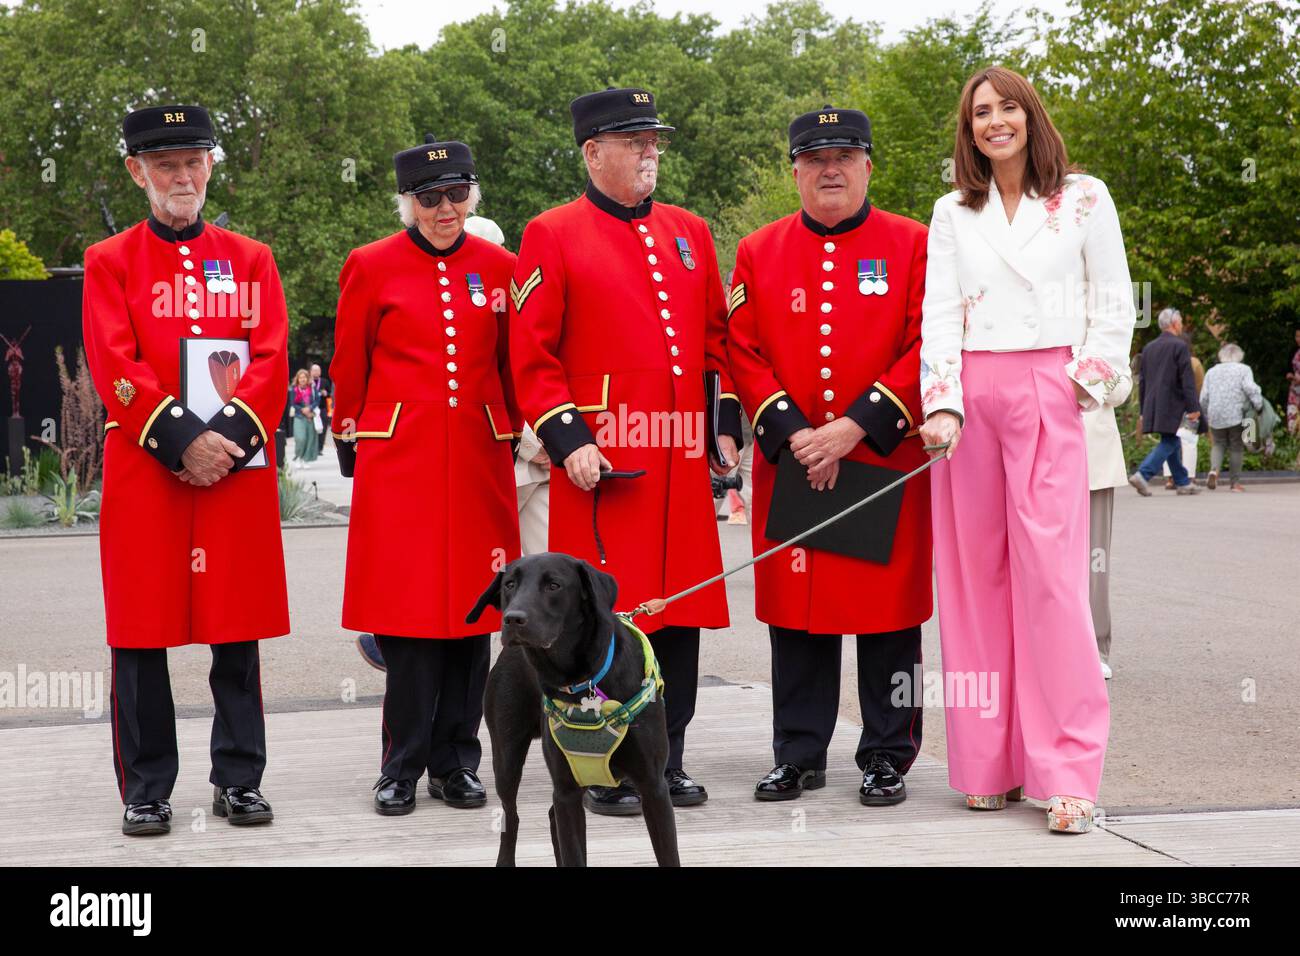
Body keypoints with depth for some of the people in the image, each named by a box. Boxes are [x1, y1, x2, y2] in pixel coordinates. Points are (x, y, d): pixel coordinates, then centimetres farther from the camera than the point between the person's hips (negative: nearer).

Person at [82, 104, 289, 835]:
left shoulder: (252, 260, 10)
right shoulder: (110, 262, 6)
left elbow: (272, 359, 1)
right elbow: (114, 366, -5)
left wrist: (229, 436, -13)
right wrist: (181, 439, -15)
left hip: (239, 472, 1)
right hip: (144, 472, -1)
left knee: (238, 630, 5)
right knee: (141, 633, 1)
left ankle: (240, 780, 15)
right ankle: (147, 790, 10)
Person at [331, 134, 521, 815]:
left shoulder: (499, 268, 8)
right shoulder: (371, 267, 1)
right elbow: (349, 368, 8)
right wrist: (352, 447, 10)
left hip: (478, 461, 3)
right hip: (399, 460, -2)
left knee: (473, 607, 4)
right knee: (408, 614, -4)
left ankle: (456, 764, 14)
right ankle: (402, 770, 6)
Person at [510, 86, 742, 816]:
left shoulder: (690, 233, 16)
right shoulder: (553, 235, 0)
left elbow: (718, 339, 19)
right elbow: (532, 354, -4)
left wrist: (726, 426, 9)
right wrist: (568, 441, -12)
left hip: (683, 460, 5)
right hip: (603, 458, -5)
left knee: (682, 609, 7)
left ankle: (667, 762, 17)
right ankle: (607, 774, 7)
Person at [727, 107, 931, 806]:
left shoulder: (912, 245, 2)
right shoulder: (758, 252, 8)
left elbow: (928, 349, -5)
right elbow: (742, 352, 3)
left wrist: (855, 427, -14)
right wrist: (793, 434, -10)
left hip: (887, 461, -2)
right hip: (789, 463, 2)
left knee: (889, 609, 2)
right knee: (795, 608, 6)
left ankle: (887, 757, 13)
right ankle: (799, 755, 16)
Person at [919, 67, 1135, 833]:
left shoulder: (1083, 200, 7)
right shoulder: (953, 214, 13)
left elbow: (1115, 303, 7)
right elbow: (938, 311, 6)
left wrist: (1089, 385, -4)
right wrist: (943, 404, -7)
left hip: (1047, 396, -3)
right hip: (970, 397, 3)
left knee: (1050, 573, -11)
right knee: (975, 575, 2)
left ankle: (1068, 775, -9)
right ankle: (990, 763, 9)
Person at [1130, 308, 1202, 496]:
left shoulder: (1149, 348, 14)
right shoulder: (1179, 346, -8)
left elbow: (1142, 380, 16)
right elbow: (1187, 380, -13)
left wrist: (1144, 410, 20)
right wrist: (1193, 408, -12)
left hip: (1153, 404, 7)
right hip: (1172, 404, -7)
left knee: (1172, 442, 14)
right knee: (1169, 443, -6)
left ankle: (1183, 483, 17)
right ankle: (1142, 475, -19)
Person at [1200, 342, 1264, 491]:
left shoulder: (1211, 371, 14)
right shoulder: (1244, 369, 4)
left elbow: (1204, 397, 13)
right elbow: (1250, 388, -12)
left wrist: (1205, 417, 22)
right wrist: (1259, 405, -7)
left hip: (1215, 416, 3)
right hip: (1236, 415, -3)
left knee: (1218, 444, 13)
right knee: (1236, 448, 5)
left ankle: (1214, 470, -14)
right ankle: (1235, 482, 6)